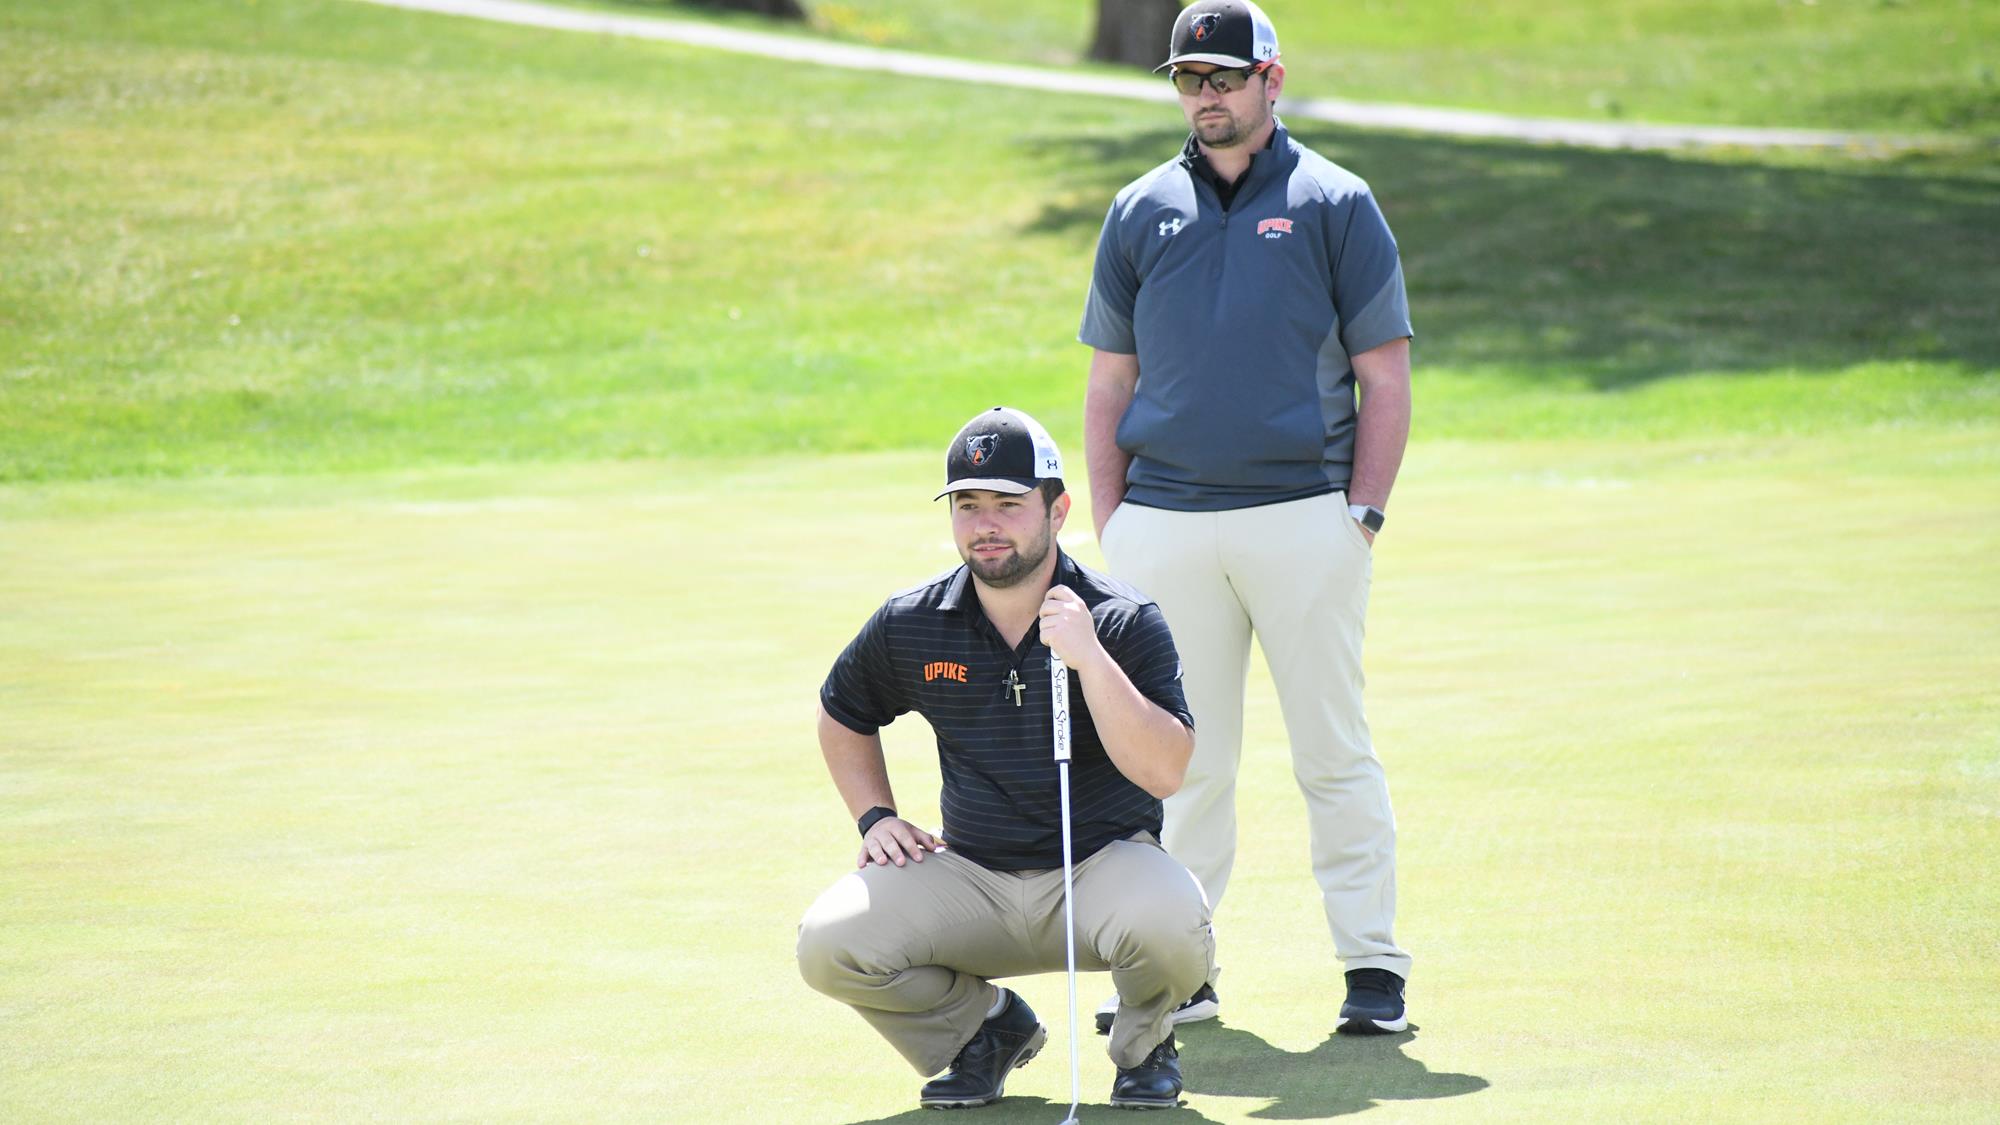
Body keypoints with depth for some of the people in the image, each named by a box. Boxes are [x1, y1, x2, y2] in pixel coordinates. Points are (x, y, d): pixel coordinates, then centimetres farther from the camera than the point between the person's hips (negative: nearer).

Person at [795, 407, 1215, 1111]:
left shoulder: (1126, 622, -10)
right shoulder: (910, 626, 0)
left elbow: (1165, 773, -23)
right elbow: (843, 712, 22)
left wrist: (1090, 658, -30)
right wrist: (875, 816, 7)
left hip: (1105, 862, -3)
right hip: (970, 880, 3)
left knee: (1169, 922, -37)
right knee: (827, 942, -20)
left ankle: (1145, 1042, 2)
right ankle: (985, 1025, 10)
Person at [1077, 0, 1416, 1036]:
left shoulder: (1335, 205, 5)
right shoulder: (1141, 212, 13)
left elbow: (1384, 376, 3)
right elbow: (1109, 382, 14)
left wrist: (1364, 513, -6)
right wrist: (1107, 526, 5)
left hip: (1304, 515, -3)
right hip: (1165, 523, 3)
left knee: (1334, 754, -1)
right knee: (1183, 760, 5)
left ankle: (1372, 968, 4)